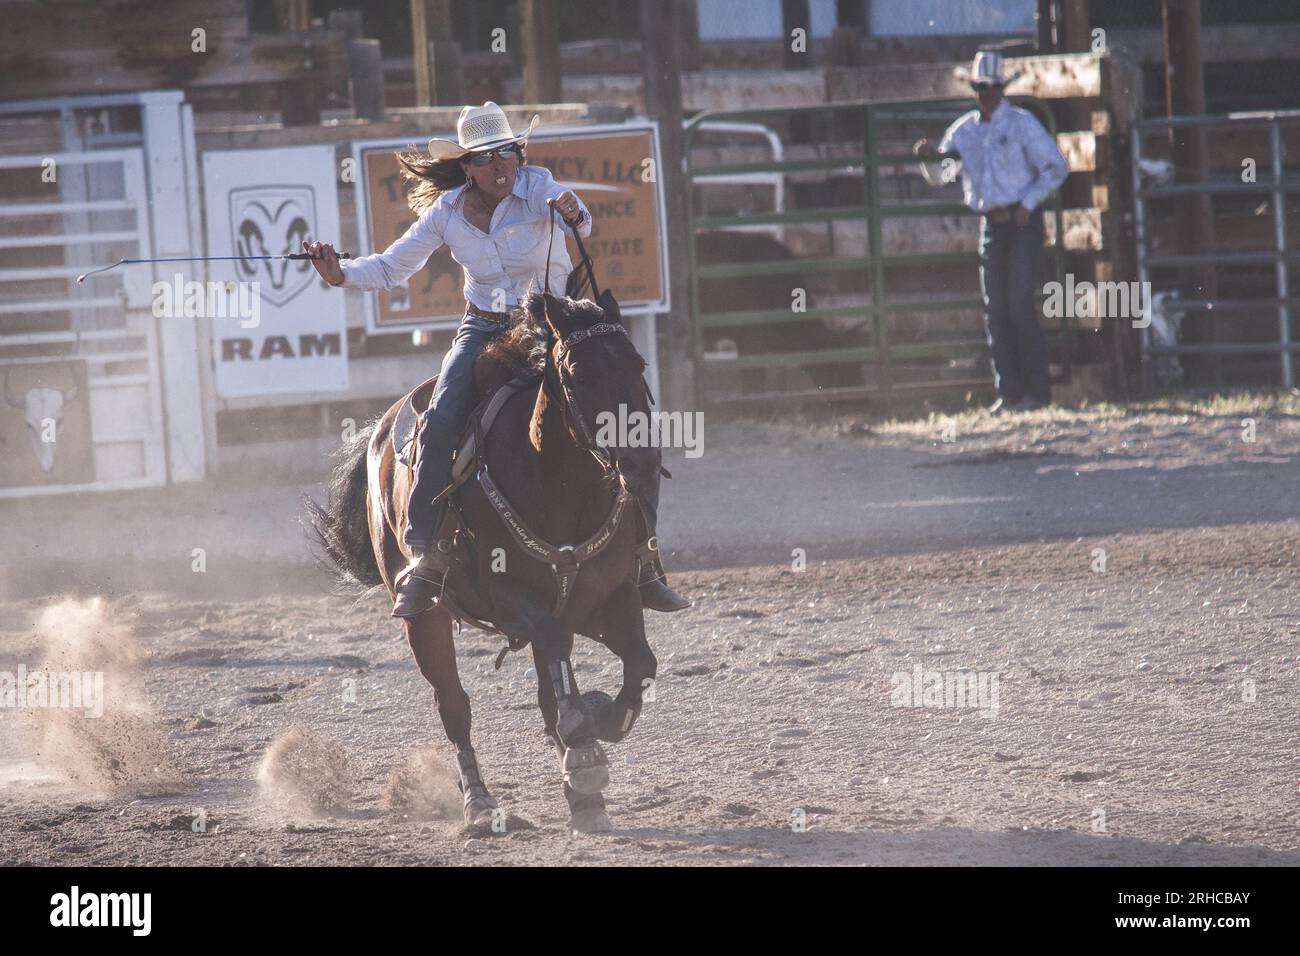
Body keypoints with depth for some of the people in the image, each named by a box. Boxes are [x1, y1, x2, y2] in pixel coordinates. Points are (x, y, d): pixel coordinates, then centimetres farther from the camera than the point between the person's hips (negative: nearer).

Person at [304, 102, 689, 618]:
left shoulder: (536, 185, -11)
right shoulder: (446, 212, -3)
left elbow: (579, 217, -32)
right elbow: (391, 266, 2)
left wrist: (572, 212, -57)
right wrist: (342, 273, -16)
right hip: (483, 330, 1)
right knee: (441, 422, -26)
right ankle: (426, 555, -22)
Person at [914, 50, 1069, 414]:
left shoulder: (1021, 123, -2)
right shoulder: (965, 129, 12)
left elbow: (1056, 168, -3)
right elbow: (938, 177, 17)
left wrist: (1027, 204, -11)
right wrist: (931, 155, -5)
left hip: (1023, 221, -5)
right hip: (990, 224, 5)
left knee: (1020, 305, -11)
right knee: (995, 311, 2)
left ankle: (1037, 388, -7)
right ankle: (1009, 391, 7)